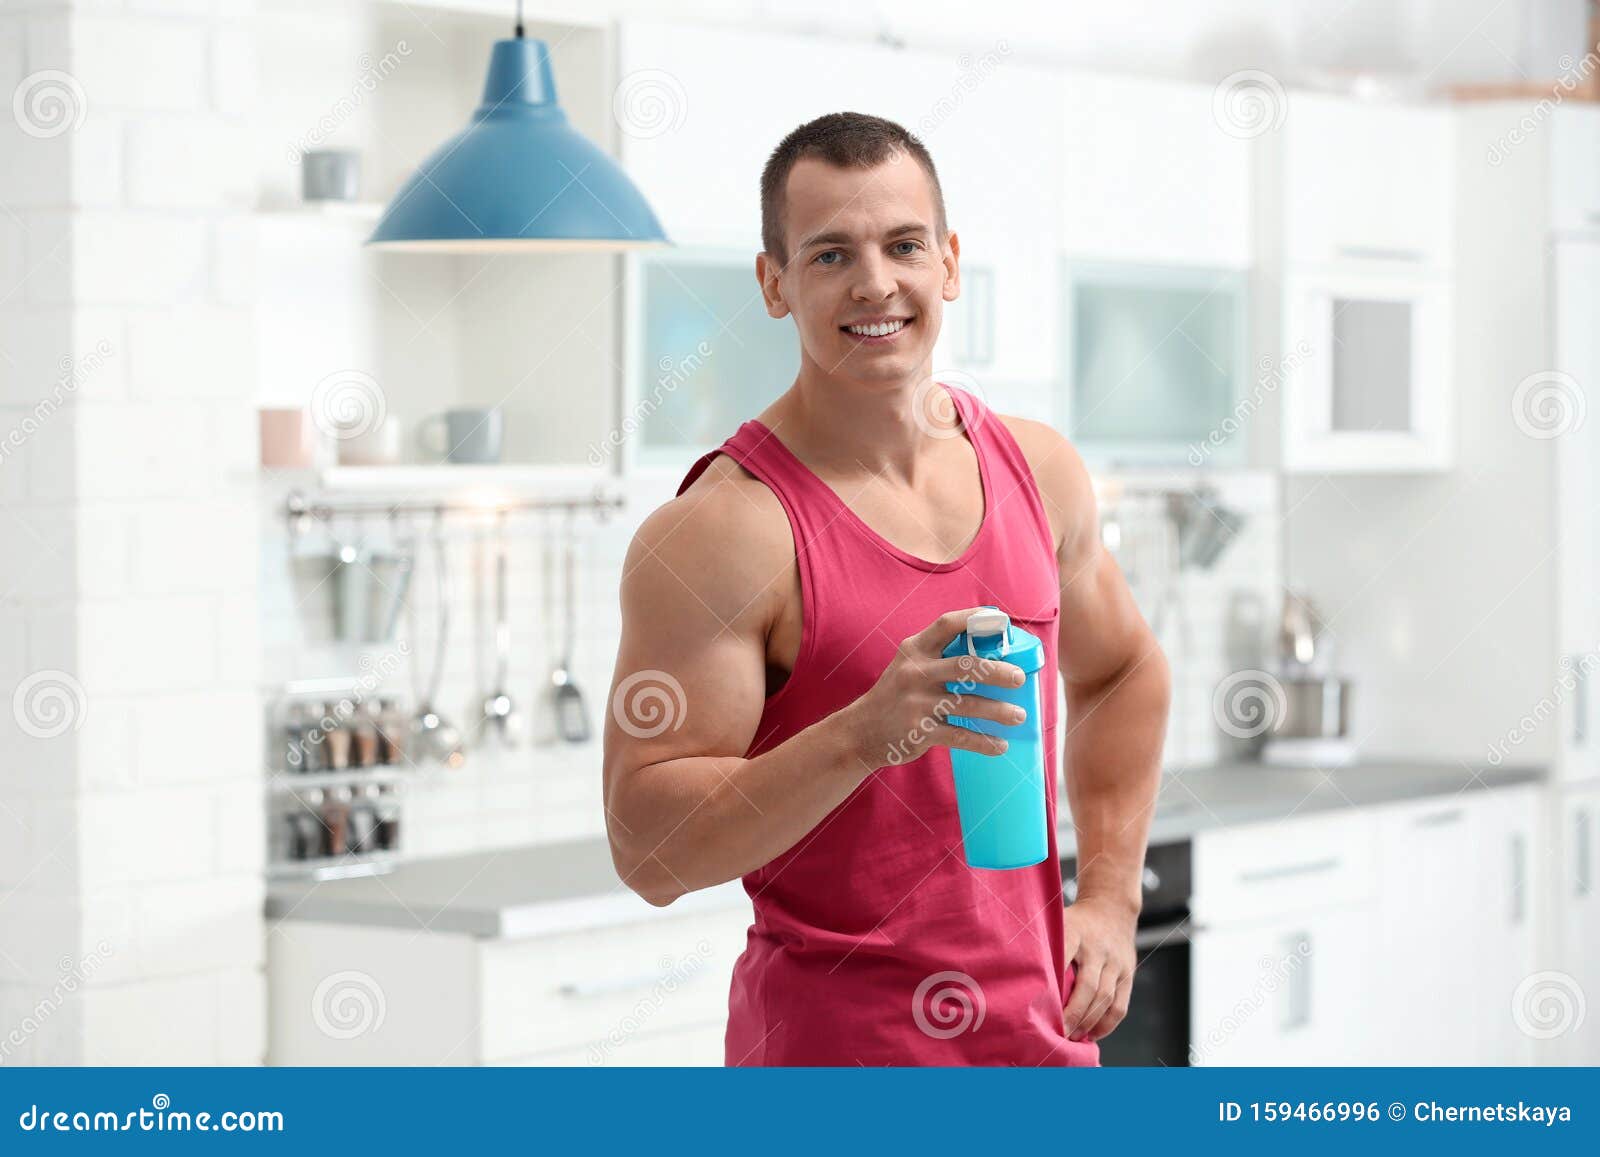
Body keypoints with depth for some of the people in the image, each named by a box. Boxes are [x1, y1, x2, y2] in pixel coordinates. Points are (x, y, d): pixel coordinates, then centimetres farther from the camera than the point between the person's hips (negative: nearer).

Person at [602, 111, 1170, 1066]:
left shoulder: (1037, 469, 5)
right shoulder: (723, 530, -14)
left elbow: (1121, 671, 23)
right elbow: (648, 850, -18)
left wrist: (1111, 898, 12)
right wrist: (866, 735, -29)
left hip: (1040, 1032, 5)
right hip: (837, 1041, -5)